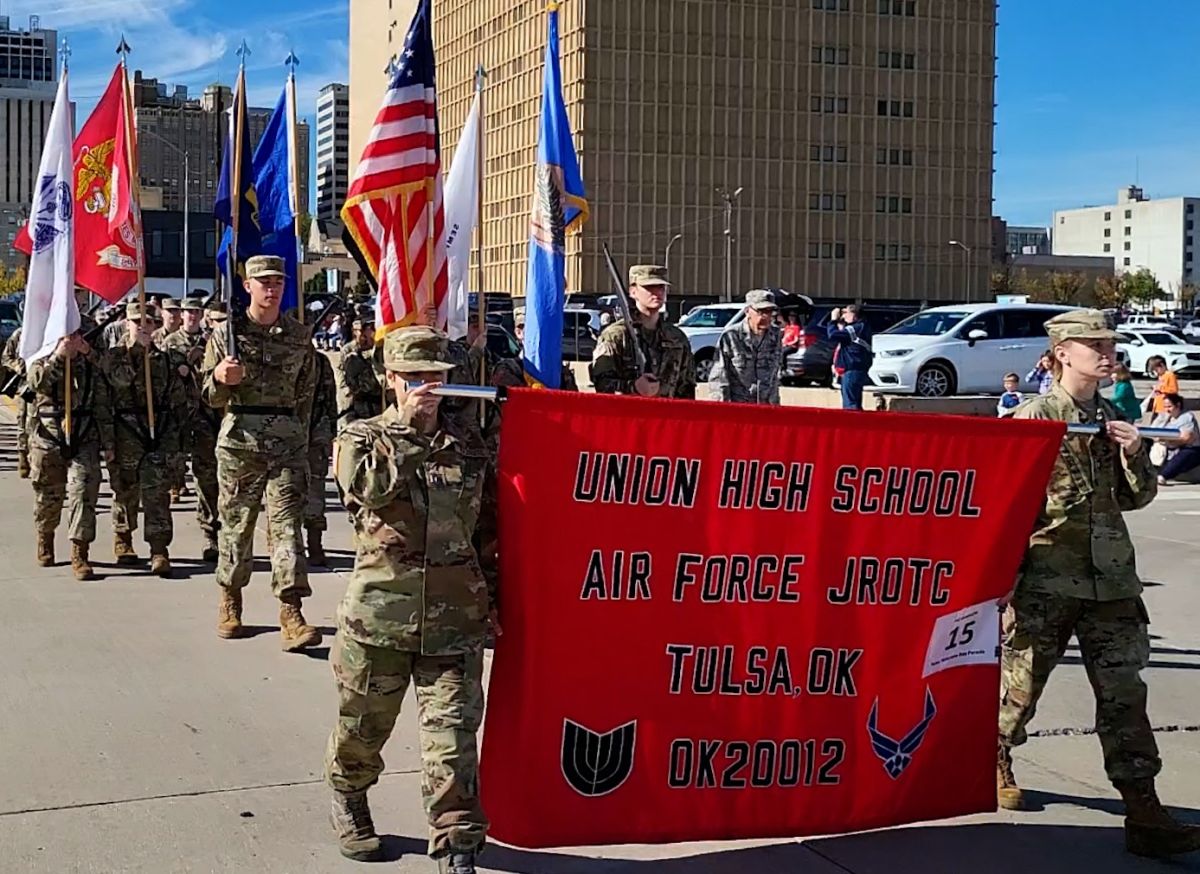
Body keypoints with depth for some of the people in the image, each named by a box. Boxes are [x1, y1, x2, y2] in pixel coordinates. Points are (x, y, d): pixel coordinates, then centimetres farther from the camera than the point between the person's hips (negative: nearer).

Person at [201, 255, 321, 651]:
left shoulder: (299, 336, 10)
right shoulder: (226, 332, 4)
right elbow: (211, 397, 3)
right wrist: (220, 378, -18)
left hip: (288, 440, 1)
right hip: (239, 436, -1)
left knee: (288, 522, -7)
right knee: (235, 521, 7)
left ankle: (291, 612, -11)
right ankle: (230, 601, 23)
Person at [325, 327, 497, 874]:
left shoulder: (468, 439, 10)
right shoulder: (363, 436, 3)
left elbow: (487, 524, 15)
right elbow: (366, 486, -20)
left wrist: (490, 595, 14)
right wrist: (405, 427, -17)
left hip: (455, 617, 1)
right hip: (380, 610, -1)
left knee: (453, 734, -3)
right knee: (364, 722, 14)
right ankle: (347, 799, 43)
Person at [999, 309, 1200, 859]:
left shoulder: (1114, 420, 11)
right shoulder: (1034, 416, -6)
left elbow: (1138, 498, 17)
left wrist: (1134, 455, -4)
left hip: (1110, 580, 5)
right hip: (1047, 580, -5)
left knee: (1123, 692, 0)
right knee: (1021, 682, 9)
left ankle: (1144, 814, 0)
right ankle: (996, 763, 37)